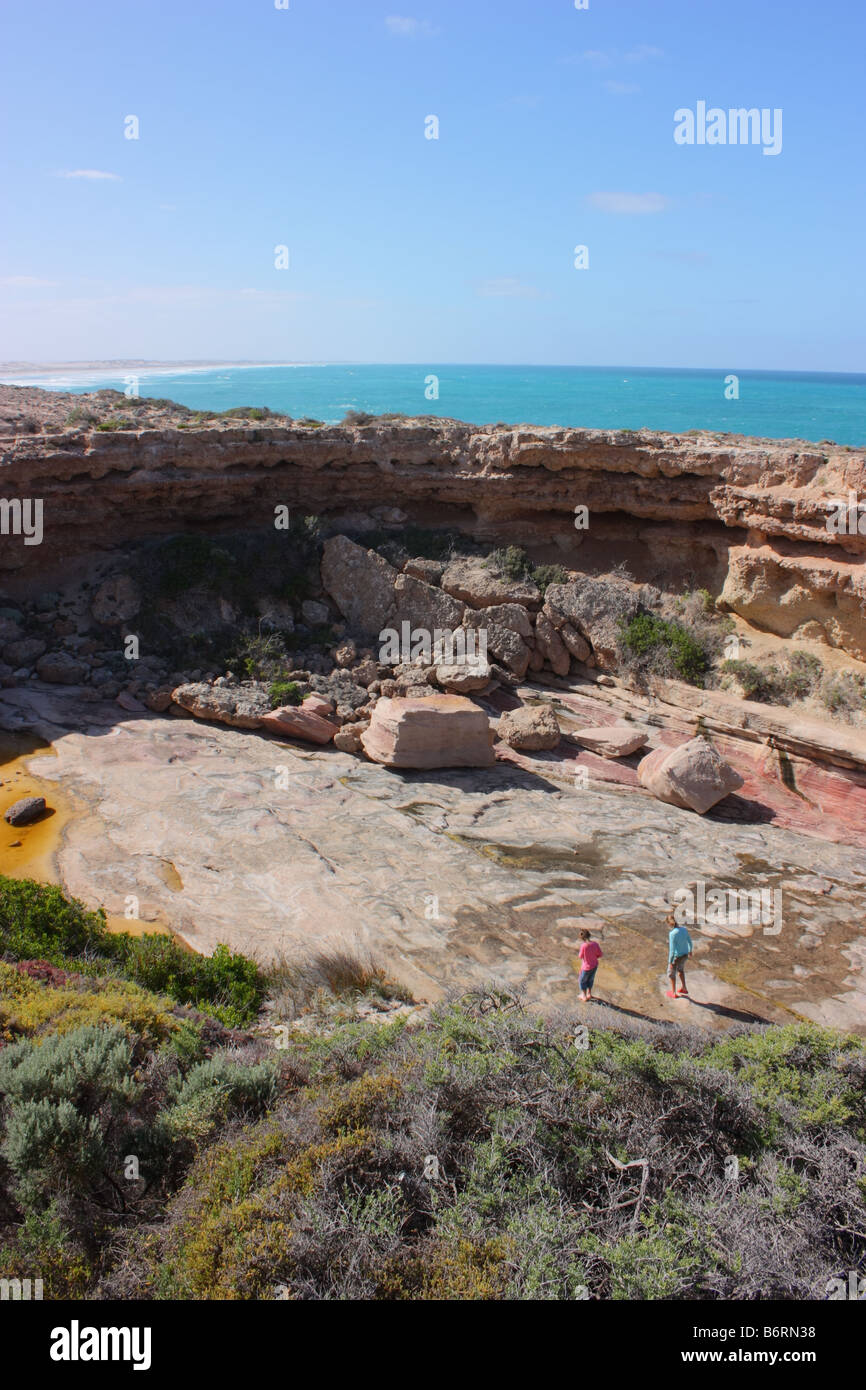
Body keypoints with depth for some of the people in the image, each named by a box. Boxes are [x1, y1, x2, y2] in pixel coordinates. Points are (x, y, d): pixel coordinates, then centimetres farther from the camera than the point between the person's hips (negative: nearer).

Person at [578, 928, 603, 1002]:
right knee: (591, 979, 30)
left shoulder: (583, 945, -30)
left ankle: (584, 996, 38)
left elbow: (581, 956, -16)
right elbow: (601, 954, -5)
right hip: (595, 965, 5)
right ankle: (589, 993, 49)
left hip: (587, 967, -4)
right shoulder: (595, 944, -17)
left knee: (582, 981, 22)